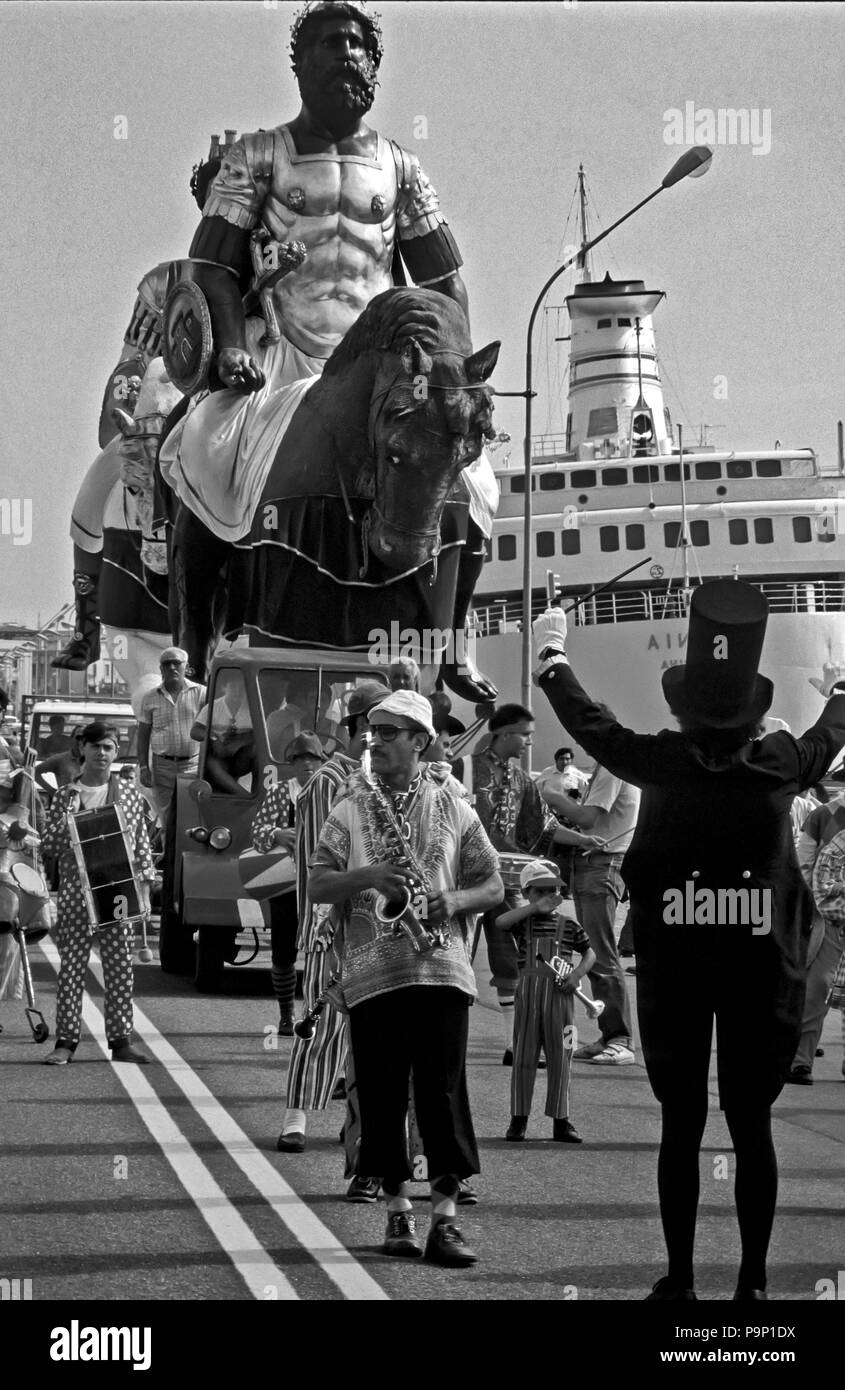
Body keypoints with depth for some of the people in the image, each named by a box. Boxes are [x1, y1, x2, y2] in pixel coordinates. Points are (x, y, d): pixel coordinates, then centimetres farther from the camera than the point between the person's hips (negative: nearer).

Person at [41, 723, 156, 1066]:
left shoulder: (129, 793, 7)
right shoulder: (66, 795, 4)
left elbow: (142, 845, 8)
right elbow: (49, 845, 0)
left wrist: (144, 891, 4)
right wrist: (68, 811, -15)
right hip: (75, 892, -1)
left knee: (120, 967, 3)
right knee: (71, 966, -2)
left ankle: (120, 1040, 9)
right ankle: (66, 1041, 1)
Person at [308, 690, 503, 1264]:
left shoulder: (453, 810, 9)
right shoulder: (350, 811, 9)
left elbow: (493, 887, 11)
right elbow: (317, 887, 2)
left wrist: (455, 900, -9)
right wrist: (365, 877, -15)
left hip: (441, 968, -1)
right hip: (371, 973, 1)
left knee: (443, 1090, -5)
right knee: (382, 1093, 3)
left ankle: (445, 1216, -4)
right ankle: (398, 1209, 15)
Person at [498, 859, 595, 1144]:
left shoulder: (569, 925, 9)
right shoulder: (524, 921, 5)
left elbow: (590, 952, 15)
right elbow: (499, 923, -15)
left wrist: (578, 973, -5)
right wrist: (535, 908, -15)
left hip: (559, 995, 1)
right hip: (528, 993, -1)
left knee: (560, 1058, 4)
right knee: (524, 1057, 1)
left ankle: (561, 1122, 11)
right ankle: (518, 1120, 7)